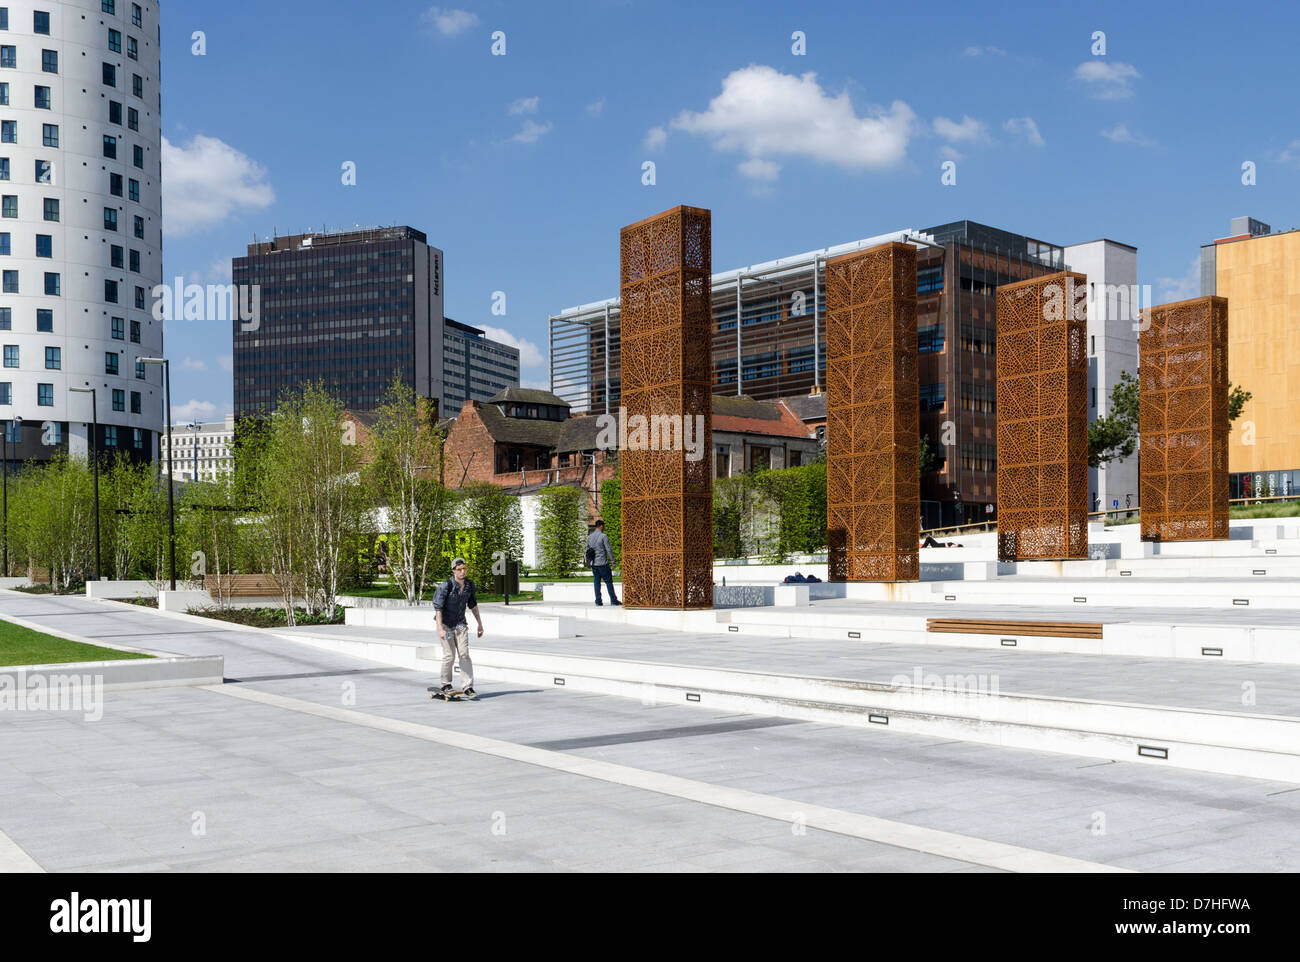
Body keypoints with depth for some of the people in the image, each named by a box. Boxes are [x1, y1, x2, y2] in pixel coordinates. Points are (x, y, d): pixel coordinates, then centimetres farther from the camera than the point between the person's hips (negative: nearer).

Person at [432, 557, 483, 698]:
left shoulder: (469, 584, -2)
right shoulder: (446, 586, -19)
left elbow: (473, 604, 11)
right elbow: (438, 607, -20)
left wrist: (480, 624, 12)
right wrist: (440, 629, -26)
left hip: (460, 624, 4)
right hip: (445, 623, -4)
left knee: (464, 654, -5)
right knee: (449, 655, -6)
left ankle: (468, 687, -5)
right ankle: (446, 685, 12)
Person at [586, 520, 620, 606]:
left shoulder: (589, 537, 10)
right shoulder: (603, 536, -10)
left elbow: (587, 551, 14)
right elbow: (609, 550, -11)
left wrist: (589, 563, 20)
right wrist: (613, 561, -5)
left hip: (593, 563, 6)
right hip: (602, 563, -6)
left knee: (596, 582, 8)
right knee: (609, 581, 1)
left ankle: (598, 601, 5)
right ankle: (613, 600, 3)